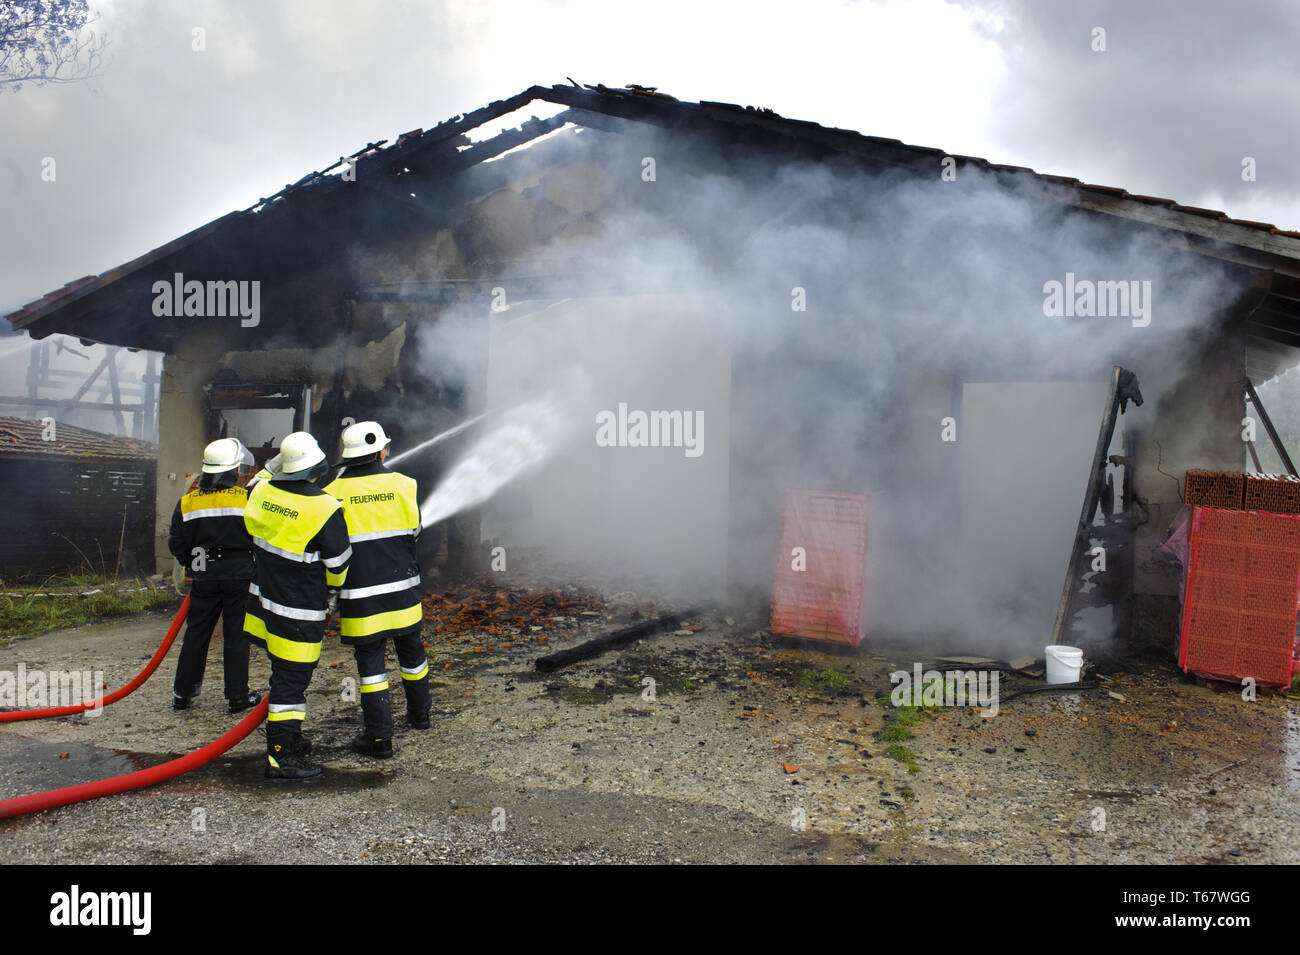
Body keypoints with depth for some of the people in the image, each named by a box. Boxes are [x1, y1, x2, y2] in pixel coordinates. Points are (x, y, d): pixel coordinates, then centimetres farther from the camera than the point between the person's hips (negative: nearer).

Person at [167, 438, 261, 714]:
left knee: (196, 634, 13)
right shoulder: (248, 498, -9)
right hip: (239, 576, -3)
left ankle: (182, 693, 20)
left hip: (205, 578, 3)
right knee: (236, 636, 4)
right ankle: (237, 697, 9)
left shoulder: (186, 502, 2)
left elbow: (176, 544, 6)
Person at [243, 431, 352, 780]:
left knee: (286, 674, 22)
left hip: (263, 599, 7)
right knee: (290, 680, 1)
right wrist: (332, 587, 9)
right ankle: (281, 758, 8)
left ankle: (290, 742, 36)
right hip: (298, 613, -7)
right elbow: (338, 564, -13)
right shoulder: (324, 509, -23)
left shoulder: (260, 491, -5)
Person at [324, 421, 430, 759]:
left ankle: (379, 736, 6)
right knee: (411, 651, 20)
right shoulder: (405, 485, -2)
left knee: (370, 661, 4)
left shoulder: (334, 492, -8)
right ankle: (419, 714, 37)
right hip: (403, 588, 3)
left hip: (359, 593, -2)